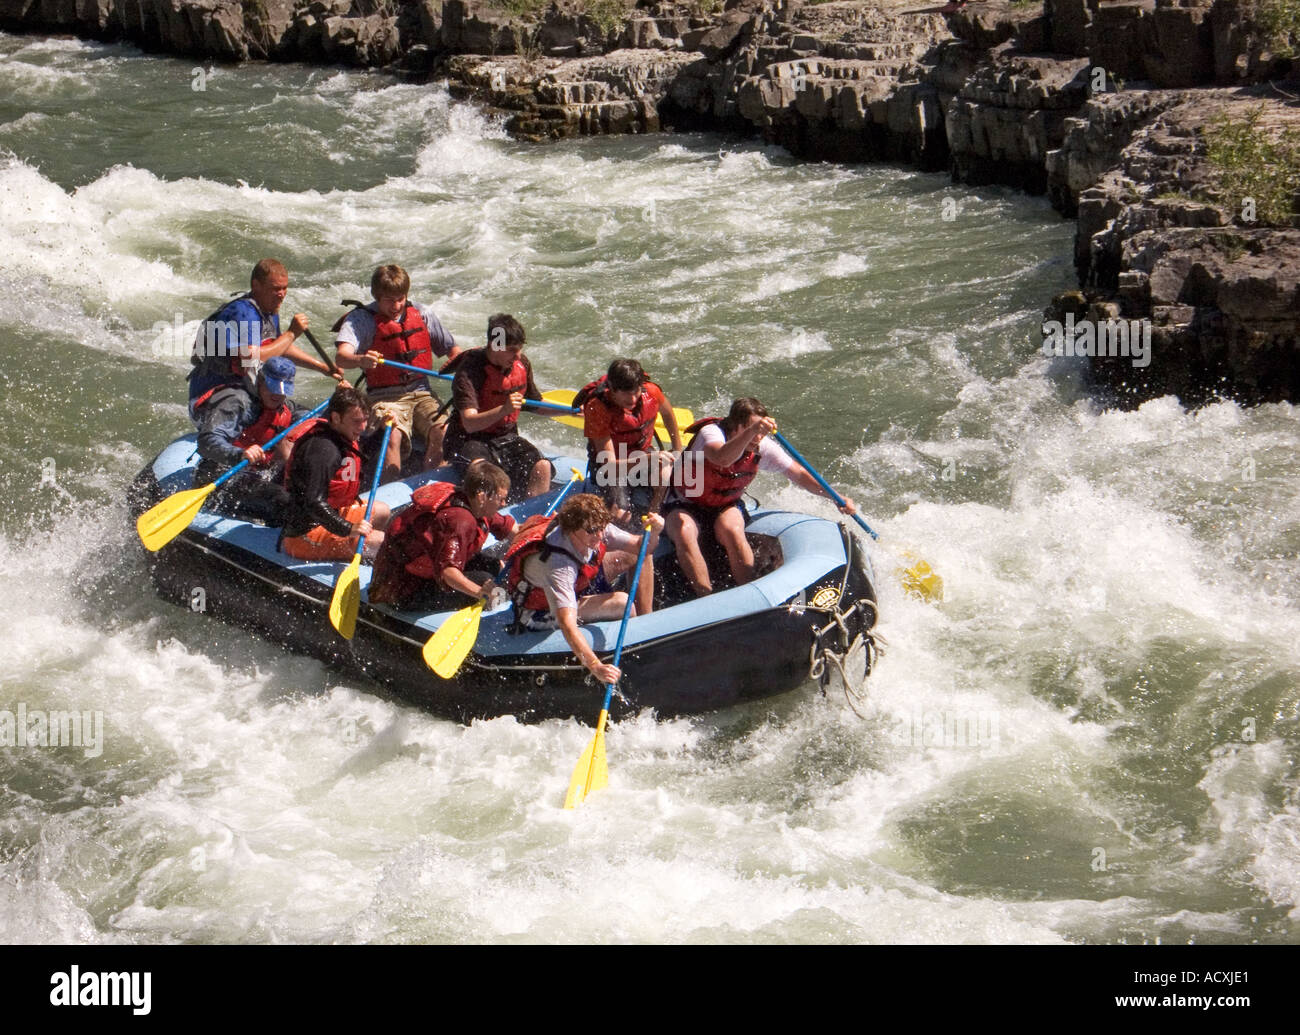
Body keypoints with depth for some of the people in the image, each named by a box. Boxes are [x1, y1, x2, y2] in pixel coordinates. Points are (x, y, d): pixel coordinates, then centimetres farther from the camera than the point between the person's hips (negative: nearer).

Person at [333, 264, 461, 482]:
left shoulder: (422, 314, 8)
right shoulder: (361, 319, -5)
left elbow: (451, 349, 17)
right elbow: (341, 357, -23)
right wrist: (360, 360, -46)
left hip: (421, 392, 3)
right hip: (385, 396, -3)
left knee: (442, 431, -25)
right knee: (393, 437, -32)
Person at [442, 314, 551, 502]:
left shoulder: (522, 363, 1)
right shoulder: (469, 370, -19)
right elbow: (469, 424, -30)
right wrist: (504, 410, -43)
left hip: (506, 438, 5)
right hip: (469, 439, -5)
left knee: (542, 467, -20)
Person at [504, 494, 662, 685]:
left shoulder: (594, 527, -22)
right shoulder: (558, 565, -42)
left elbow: (640, 547, -12)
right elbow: (567, 624, -50)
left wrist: (653, 532, -36)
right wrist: (595, 666, -59)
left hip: (579, 584, 8)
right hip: (544, 611, -8)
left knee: (639, 555, 0)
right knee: (621, 603, -26)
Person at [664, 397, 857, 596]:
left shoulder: (763, 448, -12)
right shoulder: (711, 432, -27)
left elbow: (799, 474, 1)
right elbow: (722, 459, -51)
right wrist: (751, 431, -64)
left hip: (726, 507, 3)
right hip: (684, 505, -3)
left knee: (732, 530, -33)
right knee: (684, 532, -36)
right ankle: (707, 599, -34)